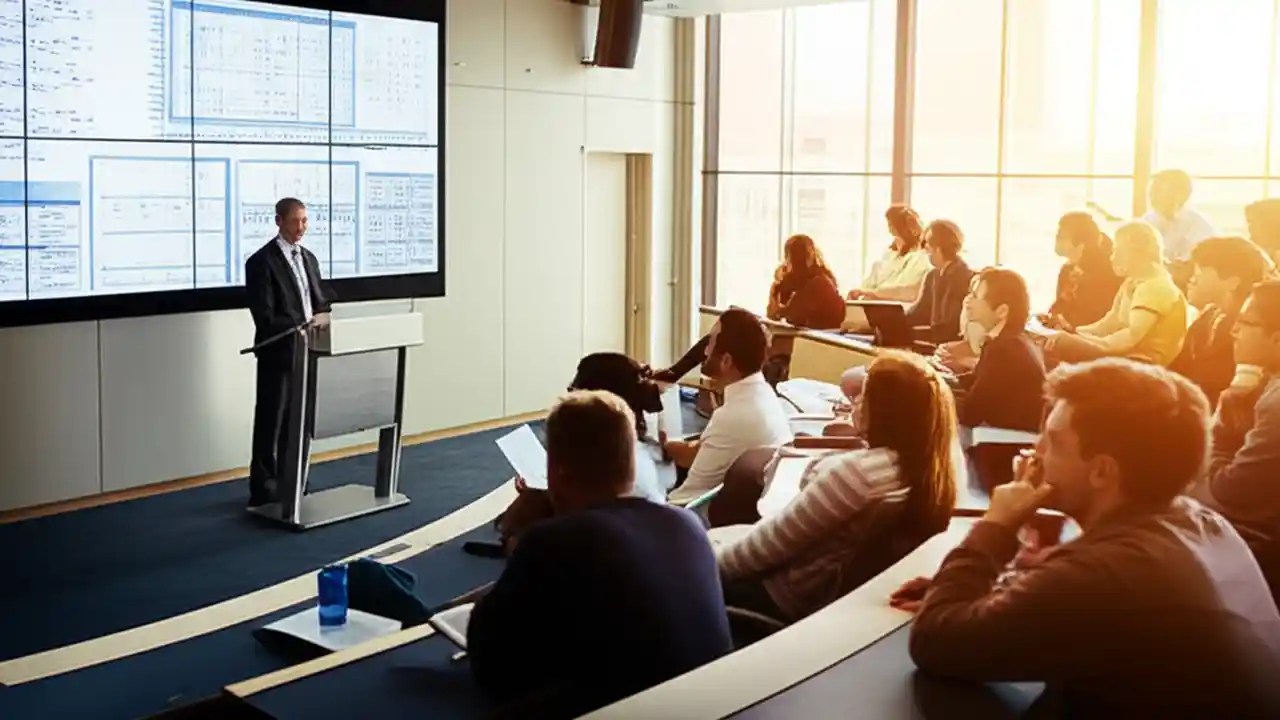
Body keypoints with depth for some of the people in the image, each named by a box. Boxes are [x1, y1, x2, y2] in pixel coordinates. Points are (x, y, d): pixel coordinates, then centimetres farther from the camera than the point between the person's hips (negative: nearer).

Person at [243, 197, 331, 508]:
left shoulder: (308, 258, 13)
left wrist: (325, 318, -5)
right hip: (279, 354, -7)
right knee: (271, 424, 1)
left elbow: (320, 302, 16)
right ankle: (264, 491, 10)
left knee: (301, 422, 13)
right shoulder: (262, 261, -11)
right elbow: (265, 318, -16)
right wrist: (303, 326, -24)